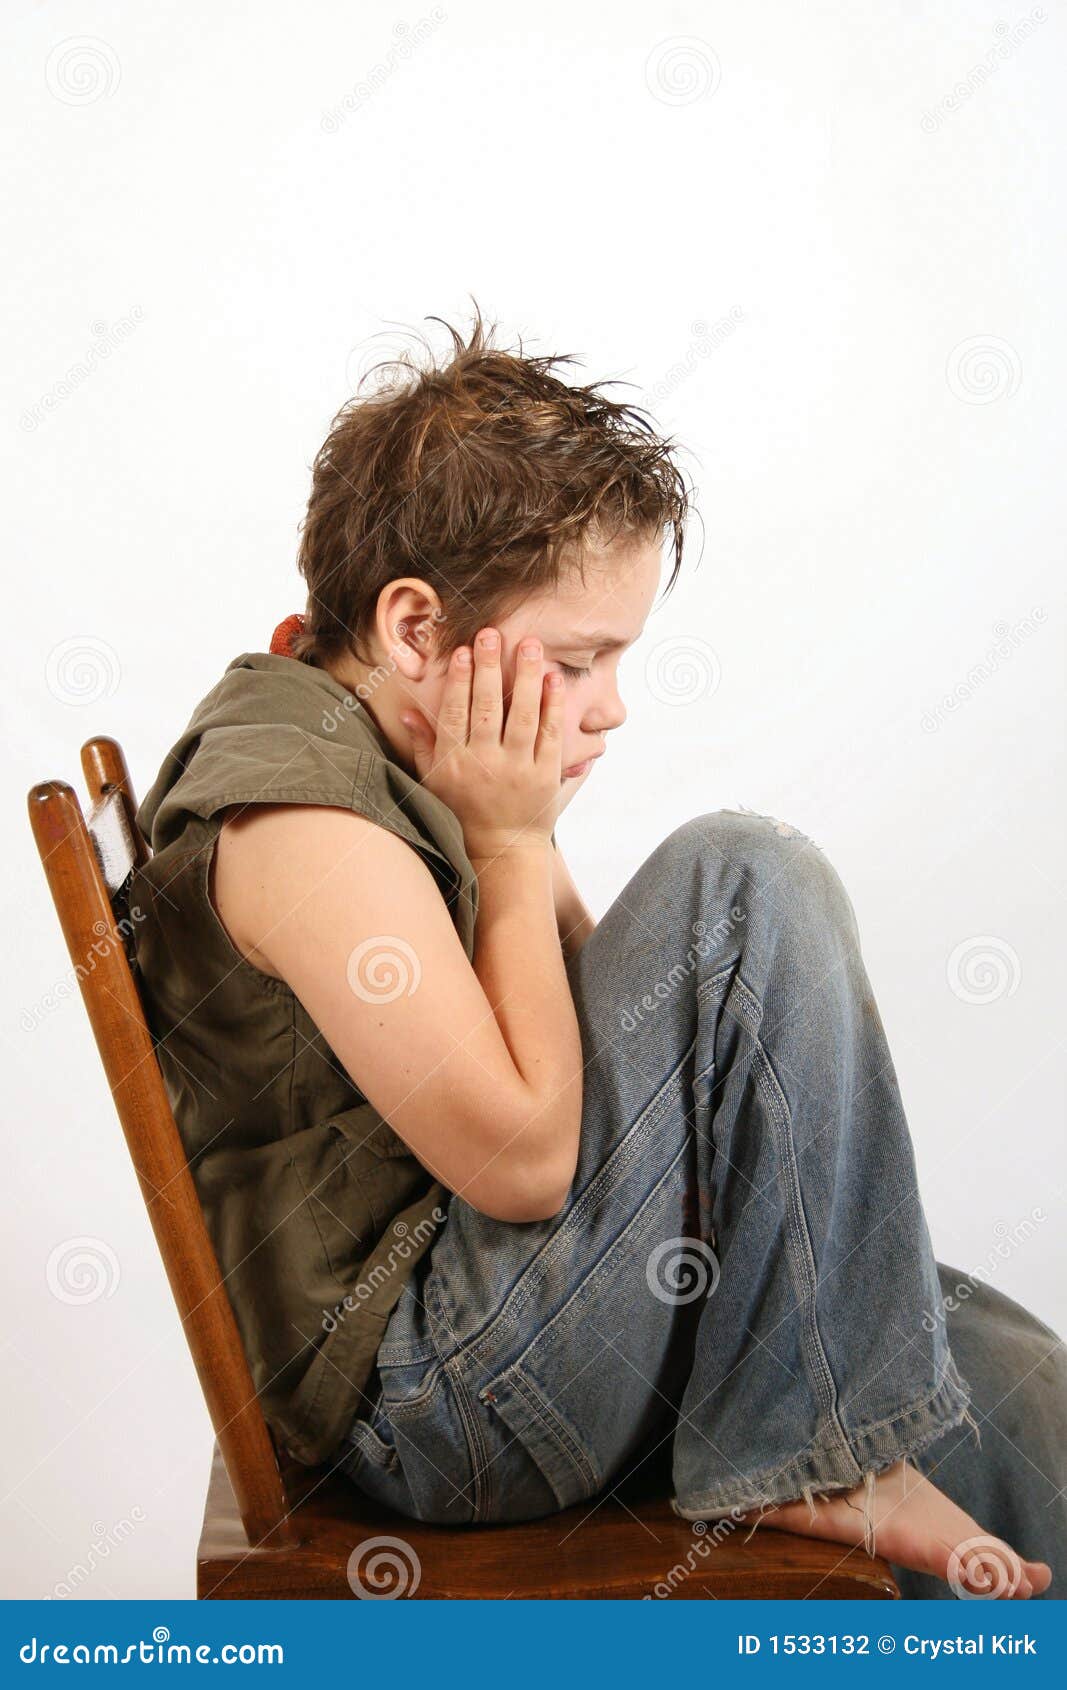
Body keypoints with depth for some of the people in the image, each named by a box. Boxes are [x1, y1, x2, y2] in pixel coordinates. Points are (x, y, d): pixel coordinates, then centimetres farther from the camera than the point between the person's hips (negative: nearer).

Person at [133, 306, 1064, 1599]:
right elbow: (522, 1153, -22)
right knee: (748, 884, -21)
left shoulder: (377, 749, 9)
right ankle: (813, 1453, -11)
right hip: (433, 1403, -9)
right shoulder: (302, 821, -22)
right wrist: (515, 841, -15)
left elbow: (576, 1050, 14)